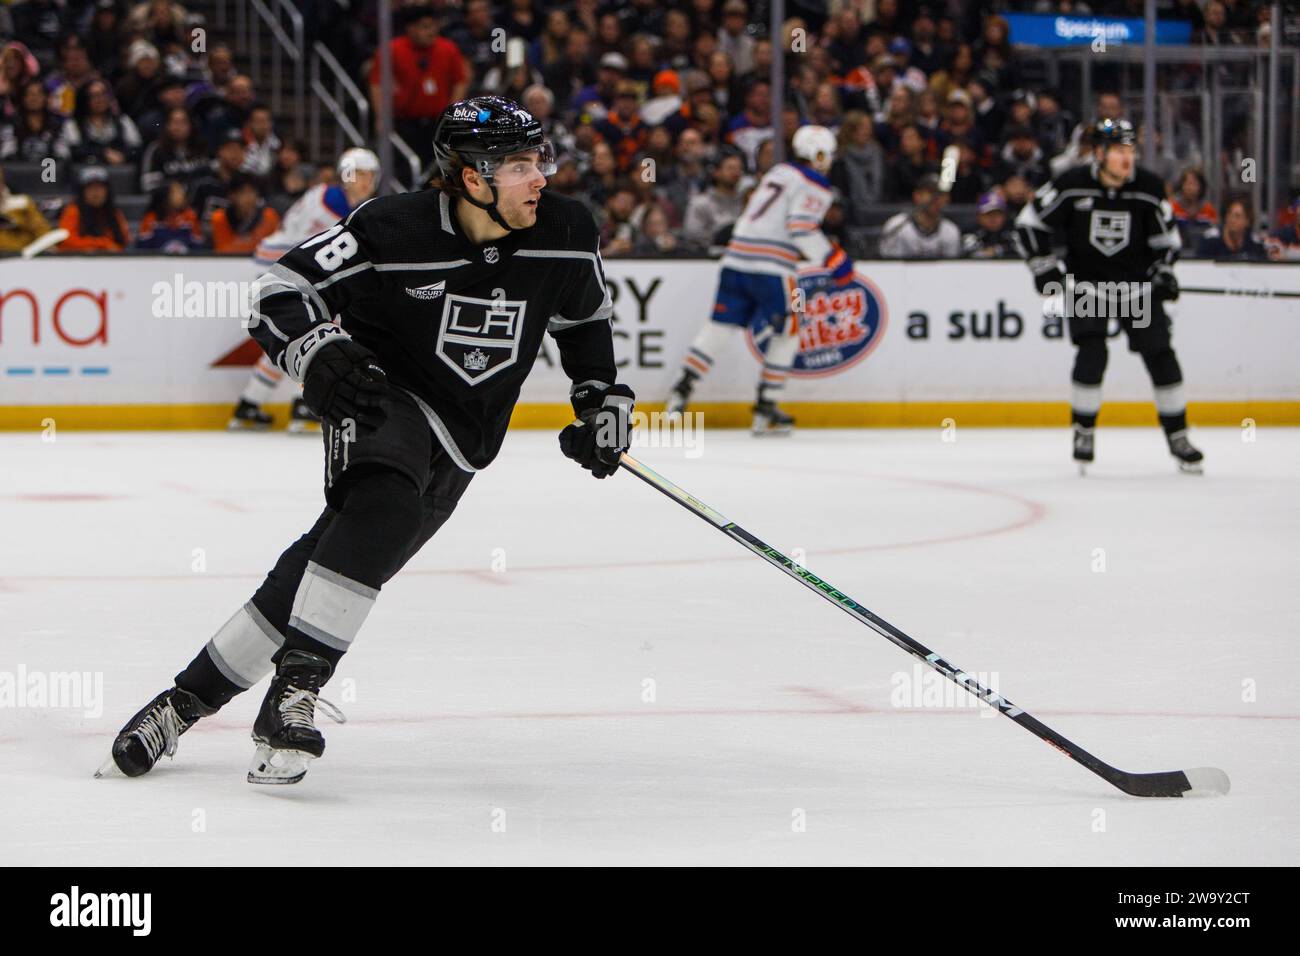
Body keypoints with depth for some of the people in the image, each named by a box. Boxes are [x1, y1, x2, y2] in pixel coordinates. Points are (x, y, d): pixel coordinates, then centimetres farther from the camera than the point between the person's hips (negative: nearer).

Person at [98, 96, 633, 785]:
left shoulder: (565, 236, -5)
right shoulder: (391, 230, -18)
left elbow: (587, 320, 16)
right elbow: (279, 293, -12)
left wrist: (601, 399, 10)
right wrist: (318, 353, -29)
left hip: (457, 443, 4)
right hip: (381, 394, -4)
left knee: (323, 568, -3)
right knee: (383, 505, -35)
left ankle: (189, 699, 5)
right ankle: (293, 691, -35)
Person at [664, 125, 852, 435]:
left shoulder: (777, 173, 21)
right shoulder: (815, 185, -3)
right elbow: (801, 227, -17)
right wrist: (832, 258, -10)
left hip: (737, 257, 7)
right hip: (772, 266, -7)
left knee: (721, 325, 9)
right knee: (787, 333, 6)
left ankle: (682, 389, 1)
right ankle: (766, 408, 3)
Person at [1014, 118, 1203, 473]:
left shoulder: (1148, 188, -10)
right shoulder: (1071, 186, -17)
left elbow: (1166, 239, 5)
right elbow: (1029, 224, -8)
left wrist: (1163, 272, -8)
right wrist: (1047, 272, -10)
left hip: (1136, 282, 2)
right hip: (1086, 281, -2)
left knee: (1160, 355, -3)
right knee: (1092, 354, -18)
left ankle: (1177, 435, 10)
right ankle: (1083, 431, 1)